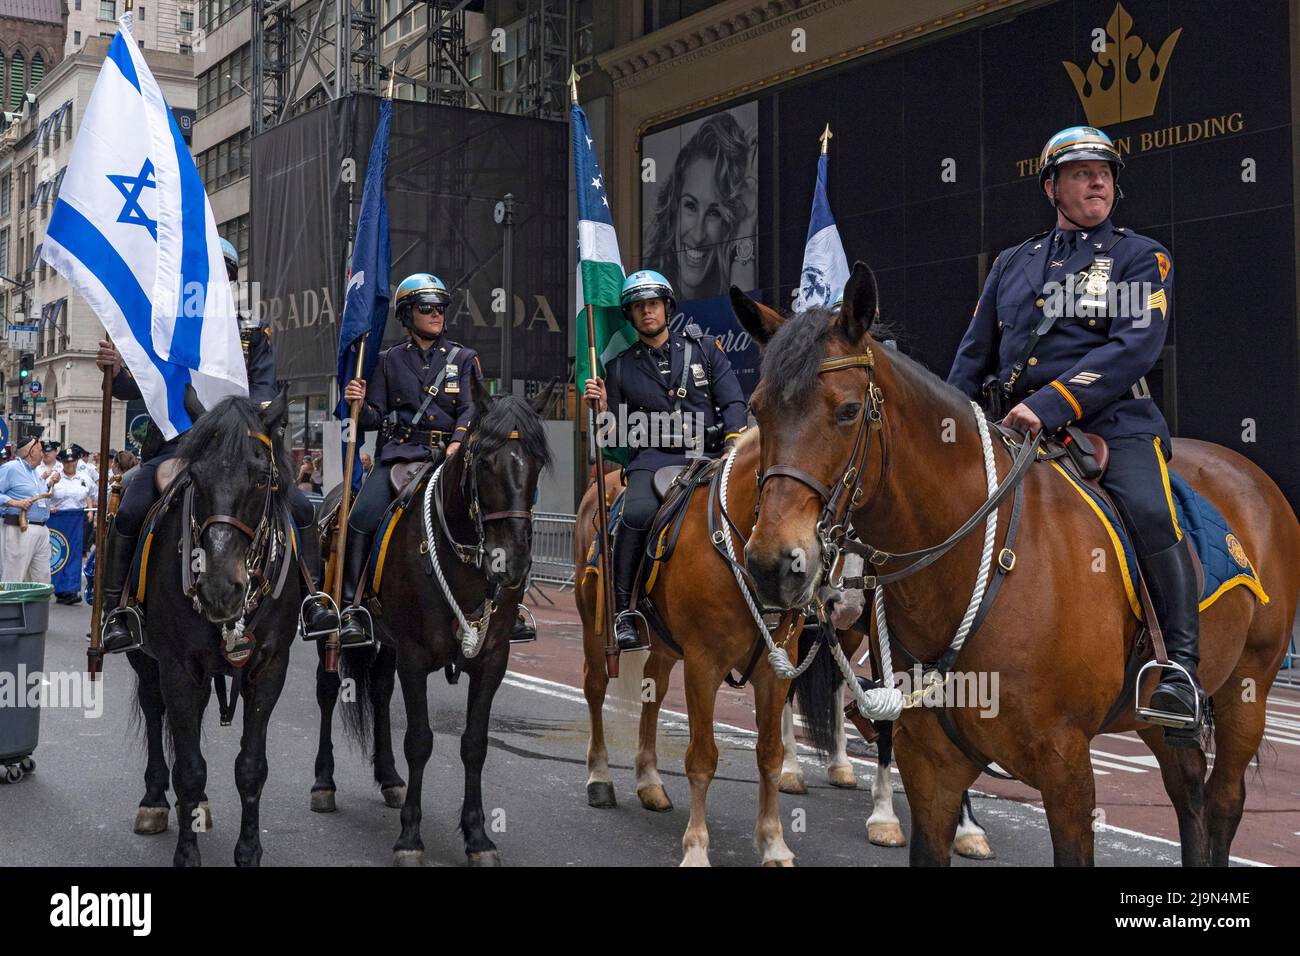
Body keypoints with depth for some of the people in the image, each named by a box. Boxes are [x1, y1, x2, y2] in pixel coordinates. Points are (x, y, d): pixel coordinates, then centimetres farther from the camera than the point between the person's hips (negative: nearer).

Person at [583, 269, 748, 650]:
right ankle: (622, 611, -22)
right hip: (652, 457, -1)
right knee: (638, 512, -32)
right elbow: (615, 436, 16)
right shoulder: (621, 368, 15)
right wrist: (603, 408, -5)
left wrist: (734, 444, -10)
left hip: (706, 454, 1)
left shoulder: (705, 348, 13)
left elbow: (732, 403, 7)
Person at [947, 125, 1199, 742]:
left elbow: (1135, 347, -10)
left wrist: (1048, 404, -21)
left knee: (1149, 511, -30)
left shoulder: (1141, 258, 7)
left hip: (1112, 421, -4)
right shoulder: (1012, 264, 20)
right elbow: (973, 359, 24)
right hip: (1019, 429, 5)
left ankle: (1182, 670, -23)